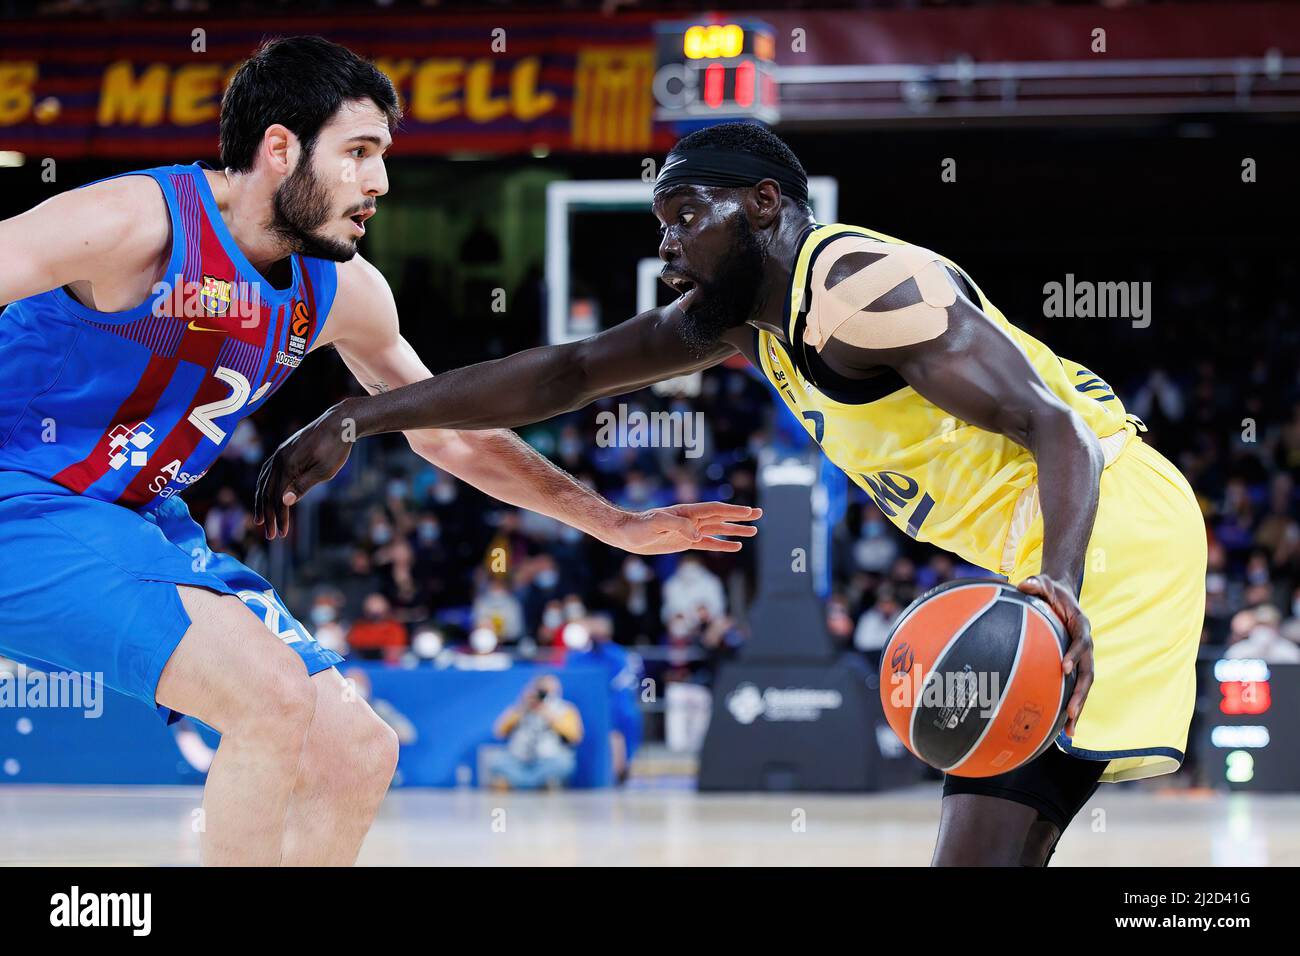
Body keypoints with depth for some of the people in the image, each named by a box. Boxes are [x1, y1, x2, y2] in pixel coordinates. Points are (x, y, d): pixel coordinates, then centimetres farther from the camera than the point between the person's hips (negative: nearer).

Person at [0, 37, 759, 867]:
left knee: (358, 755, 3)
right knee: (272, 694, -28)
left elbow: (452, 434, 18)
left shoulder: (344, 293, 3)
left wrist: (618, 527, 18)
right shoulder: (136, 223, -21)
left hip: (140, 520, 9)